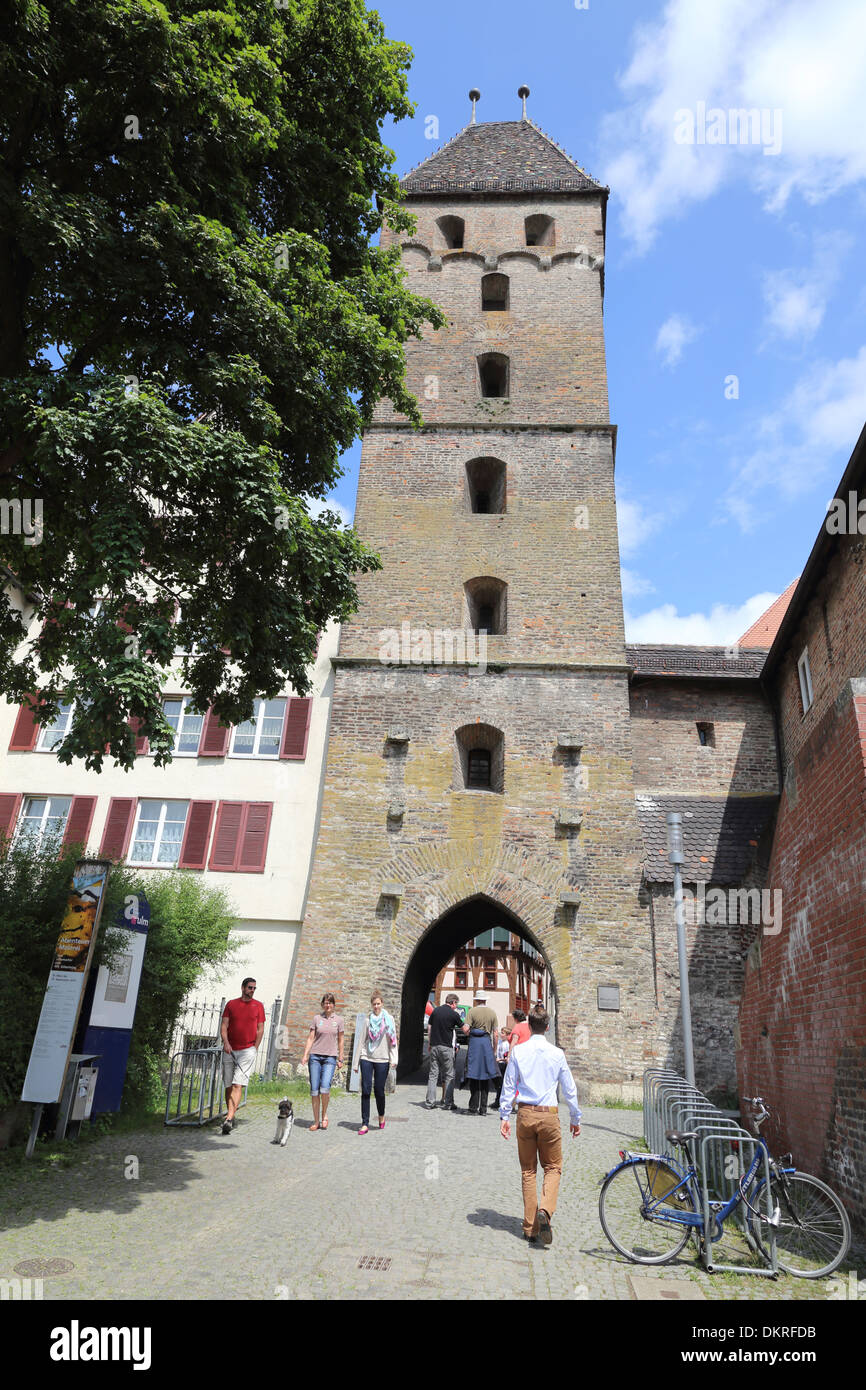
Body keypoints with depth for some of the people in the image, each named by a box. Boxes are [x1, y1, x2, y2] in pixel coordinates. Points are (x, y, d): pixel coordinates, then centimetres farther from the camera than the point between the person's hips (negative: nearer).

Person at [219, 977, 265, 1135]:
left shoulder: (258, 1006, 5)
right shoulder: (231, 1004, 7)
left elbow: (260, 1029, 6)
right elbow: (224, 1026, 4)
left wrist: (254, 1049, 0)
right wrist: (225, 1042, -11)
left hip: (248, 1050, -2)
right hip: (230, 1050, 2)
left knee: (237, 1084, -13)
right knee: (228, 1085, 7)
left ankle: (229, 1118, -17)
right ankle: (231, 1116, 19)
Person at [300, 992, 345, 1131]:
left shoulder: (338, 1020, 5)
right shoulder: (317, 1018, 5)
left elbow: (340, 1041, 11)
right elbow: (311, 1038, 6)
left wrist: (340, 1059, 11)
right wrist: (305, 1055, -2)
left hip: (330, 1057, -1)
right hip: (315, 1056, 1)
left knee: (325, 1088, -15)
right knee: (314, 1090, 0)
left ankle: (324, 1115, 9)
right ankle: (316, 1121, 12)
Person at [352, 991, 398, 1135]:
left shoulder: (389, 1019, 4)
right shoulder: (368, 1020, 5)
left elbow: (393, 1040, 3)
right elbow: (360, 1041, 6)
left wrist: (393, 1059, -6)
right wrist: (355, 1063, 6)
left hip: (382, 1059, -1)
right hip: (366, 1058, 1)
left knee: (379, 1090, 3)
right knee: (365, 1090, -3)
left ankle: (381, 1116, 29)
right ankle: (365, 1124, 3)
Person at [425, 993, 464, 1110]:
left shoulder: (435, 1011, 7)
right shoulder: (453, 1014, -7)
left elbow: (430, 1028, 11)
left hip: (434, 1046, 5)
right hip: (446, 1047, -4)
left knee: (433, 1074, 8)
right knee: (449, 1075, 5)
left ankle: (430, 1102, 6)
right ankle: (447, 1103, 5)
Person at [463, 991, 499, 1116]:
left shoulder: (472, 1011, -3)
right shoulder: (492, 1013, 7)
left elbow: (465, 1029, -12)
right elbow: (495, 1033, 5)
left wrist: (469, 1032, 10)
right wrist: (495, 1049, 11)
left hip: (474, 1041, -2)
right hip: (487, 1042, 2)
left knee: (474, 1077, 4)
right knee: (486, 1076, 8)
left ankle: (474, 1108, 5)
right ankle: (483, 1108, 10)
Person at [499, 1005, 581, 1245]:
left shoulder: (518, 1051, -3)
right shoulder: (557, 1053, -4)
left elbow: (508, 1085, -1)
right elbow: (569, 1089, 4)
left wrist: (504, 1116, 7)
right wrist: (575, 1119, 16)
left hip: (525, 1114, 1)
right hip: (549, 1115, -1)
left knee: (528, 1170, 13)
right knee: (553, 1167, 14)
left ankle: (530, 1228, 16)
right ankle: (545, 1211, -10)